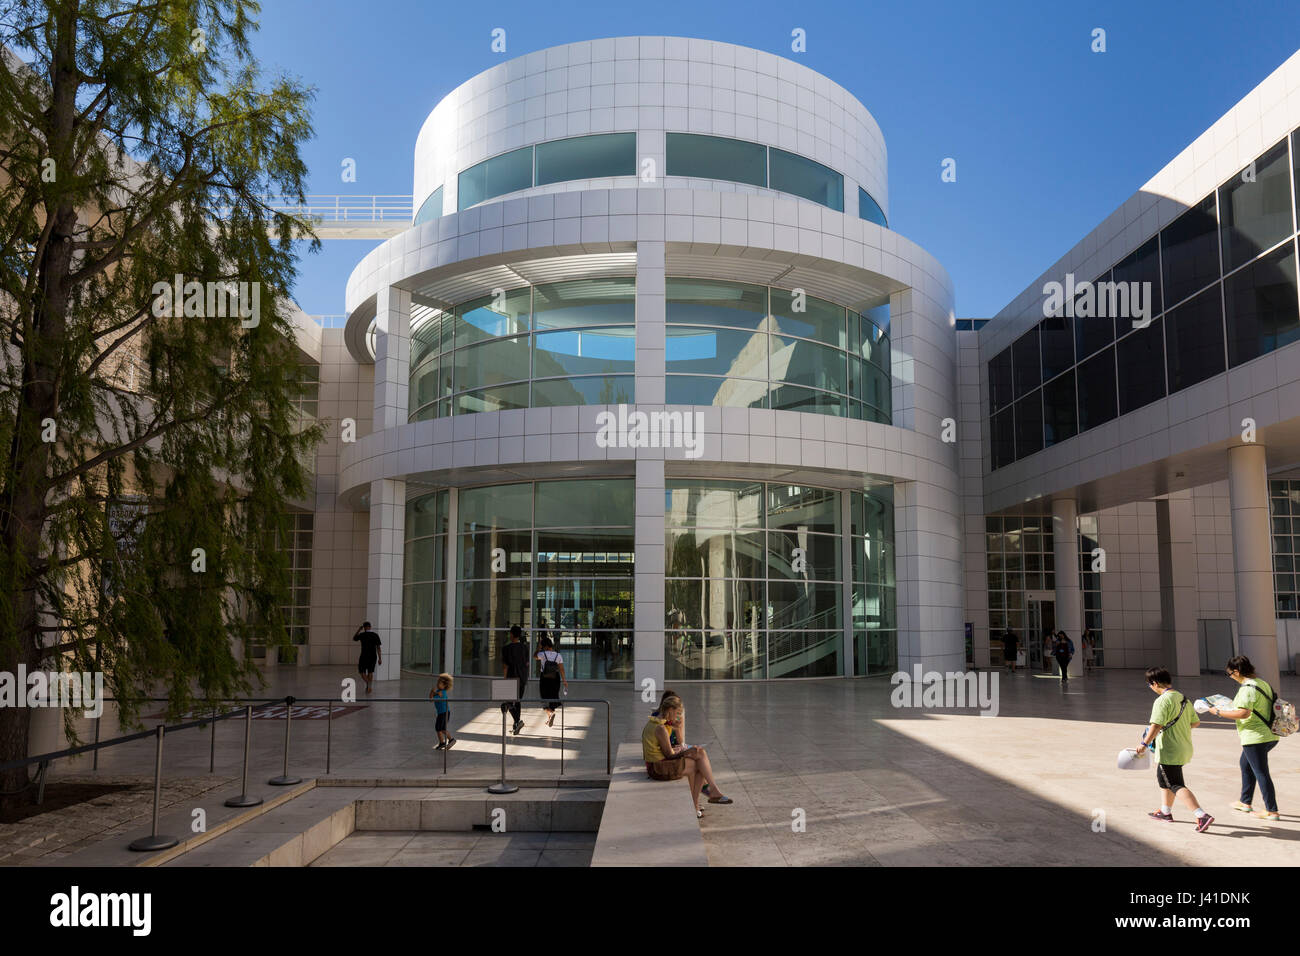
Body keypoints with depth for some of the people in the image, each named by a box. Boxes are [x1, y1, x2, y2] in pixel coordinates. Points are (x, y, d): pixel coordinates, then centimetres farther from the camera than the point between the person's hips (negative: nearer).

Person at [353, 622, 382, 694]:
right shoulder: (375, 635, 1)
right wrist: (380, 658, 2)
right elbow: (378, 648, -1)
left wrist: (358, 630, 19)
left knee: (362, 672, 9)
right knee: (370, 672, 15)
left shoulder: (362, 635, -6)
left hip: (364, 656, -3)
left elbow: (354, 638, 15)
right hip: (373, 657, 3)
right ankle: (369, 688, 14)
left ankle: (368, 682, -16)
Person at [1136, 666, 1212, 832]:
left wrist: (1144, 743, -21)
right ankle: (1165, 812, 39)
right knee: (1164, 779, 25)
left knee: (1176, 786, -4)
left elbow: (1156, 725, -26)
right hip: (1185, 748, 10)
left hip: (1169, 752, -10)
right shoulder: (1182, 698, 8)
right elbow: (1195, 721, 15)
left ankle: (1202, 816, -14)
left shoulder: (1163, 700, -19)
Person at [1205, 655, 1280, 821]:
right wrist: (1235, 705, 20)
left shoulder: (1248, 688, -20)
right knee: (1245, 764, 23)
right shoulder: (1262, 683, 9)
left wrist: (1219, 712, -18)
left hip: (1255, 737, -10)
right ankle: (1245, 802, 32)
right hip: (1270, 735, 10)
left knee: (1261, 773, 0)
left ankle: (1271, 811, 7)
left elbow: (1243, 713, -29)